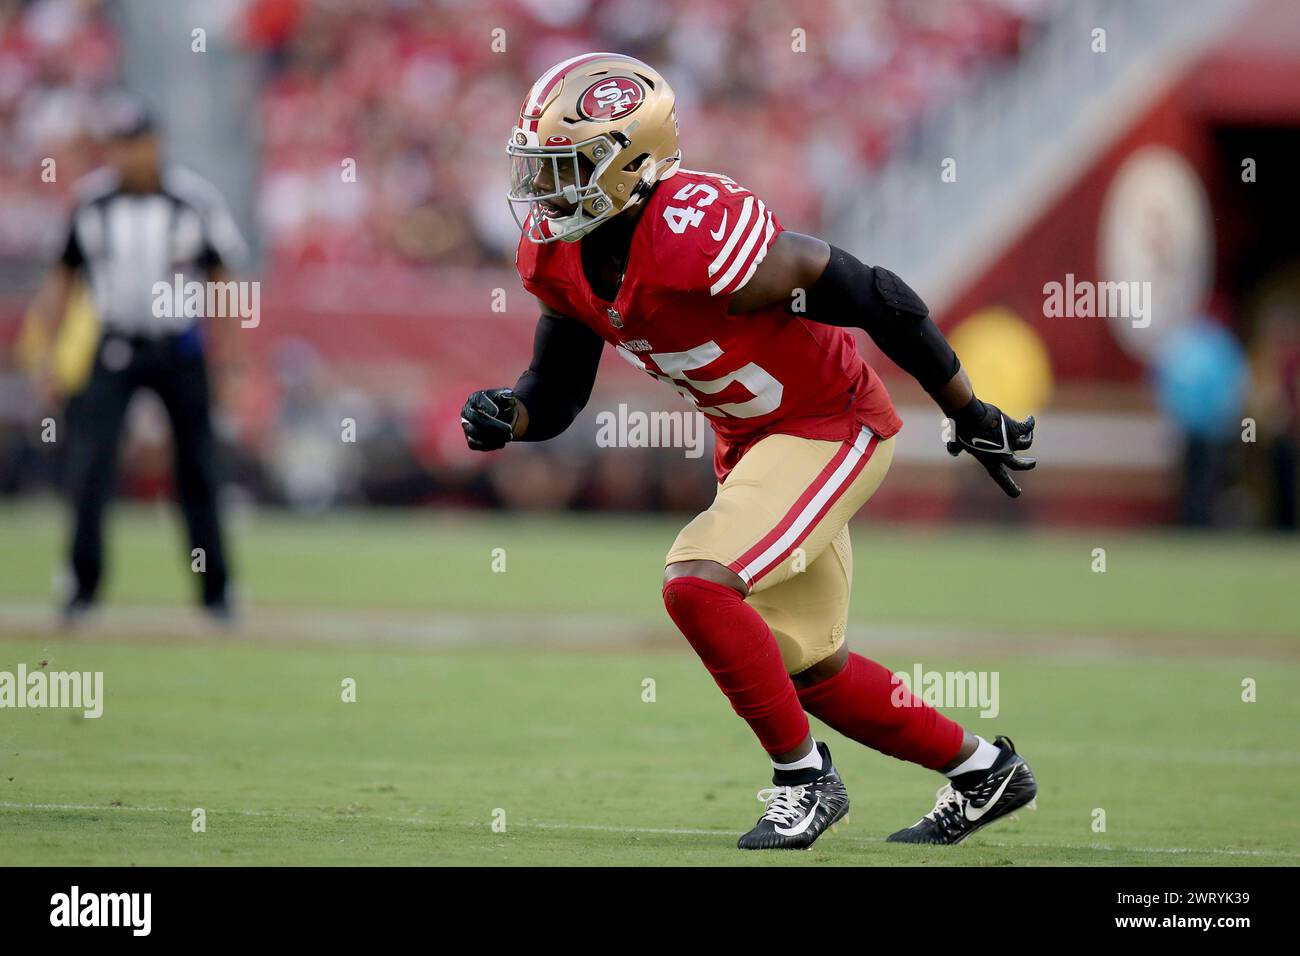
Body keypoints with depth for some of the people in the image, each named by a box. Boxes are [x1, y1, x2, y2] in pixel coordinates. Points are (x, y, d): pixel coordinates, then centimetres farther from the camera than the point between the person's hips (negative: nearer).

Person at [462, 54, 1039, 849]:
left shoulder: (702, 240, -33)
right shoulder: (559, 255, -10)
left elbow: (877, 299, -24)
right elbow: (558, 395, 3)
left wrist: (972, 417, -13)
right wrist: (507, 417, -21)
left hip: (832, 427, -9)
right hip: (752, 442, 9)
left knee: (699, 585, -24)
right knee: (805, 666, 16)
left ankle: (804, 776, -4)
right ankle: (982, 769, 35)